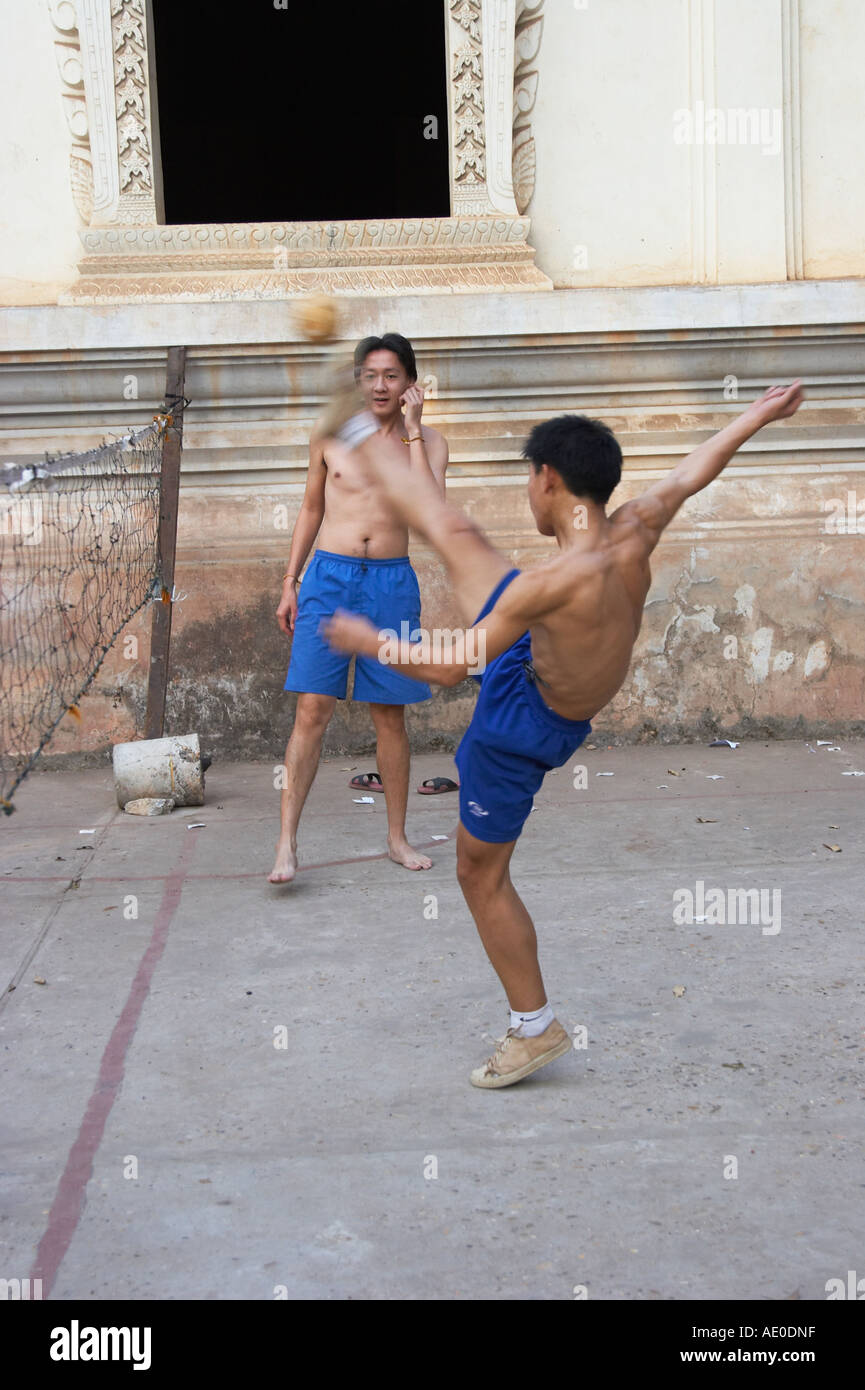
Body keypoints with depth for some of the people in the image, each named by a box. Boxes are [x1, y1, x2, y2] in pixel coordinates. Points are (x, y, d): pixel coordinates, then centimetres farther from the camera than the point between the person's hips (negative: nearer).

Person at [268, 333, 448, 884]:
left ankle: (398, 837, 20)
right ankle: (287, 842, -3)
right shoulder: (330, 436, 5)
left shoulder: (428, 441, 3)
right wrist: (290, 582, 10)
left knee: (390, 714, 8)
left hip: (392, 582, 1)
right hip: (330, 576, 0)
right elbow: (312, 509, 14)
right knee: (313, 710, -7)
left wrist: (411, 428, -13)